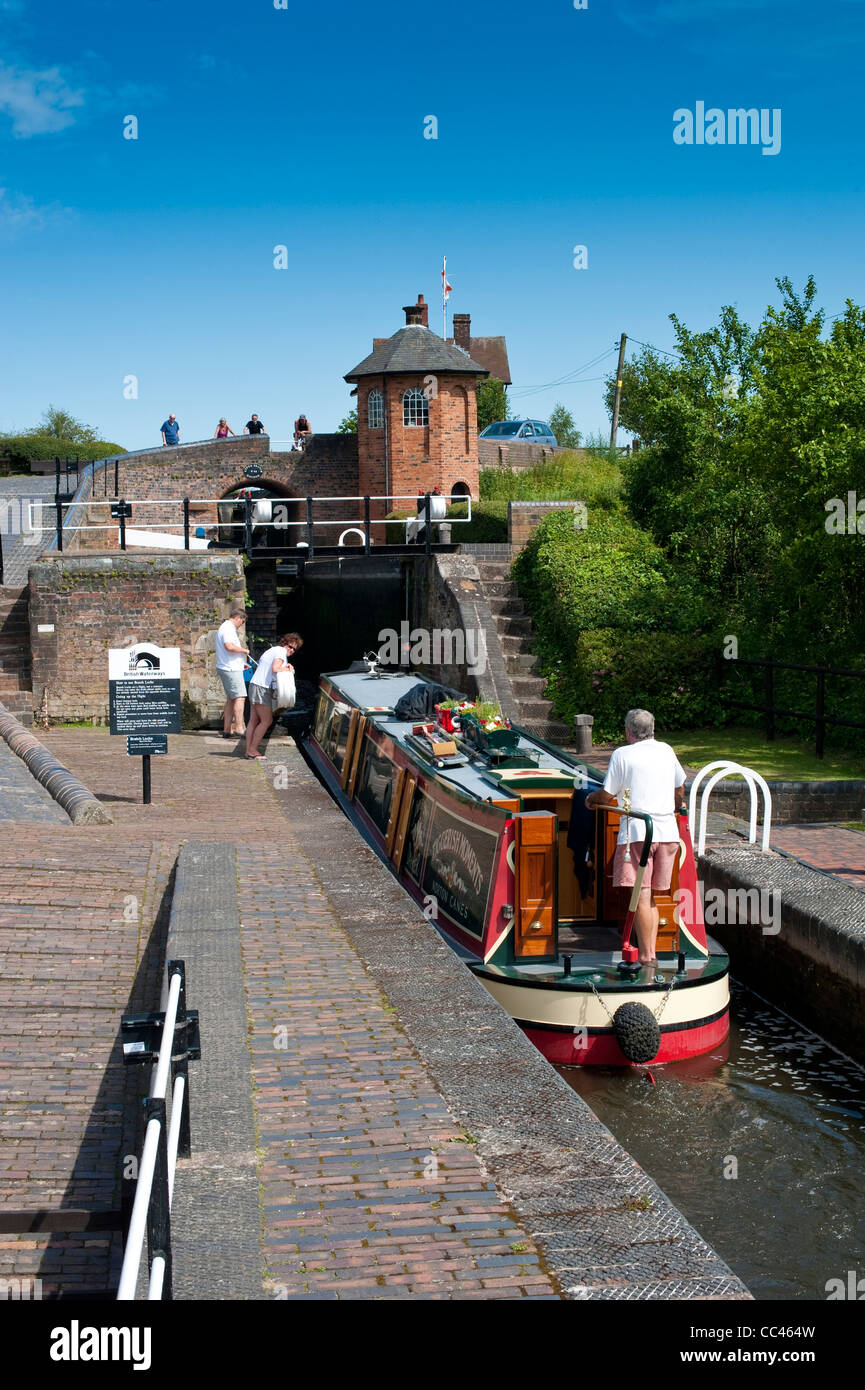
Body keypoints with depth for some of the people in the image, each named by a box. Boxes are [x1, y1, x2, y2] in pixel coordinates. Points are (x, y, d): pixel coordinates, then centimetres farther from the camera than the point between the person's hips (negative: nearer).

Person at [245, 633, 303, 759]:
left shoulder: (273, 650, 23)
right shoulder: (281, 651, -8)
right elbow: (275, 669, -22)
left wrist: (286, 666, 9)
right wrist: (287, 669, -5)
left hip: (255, 686, 10)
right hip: (262, 688, -10)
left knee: (254, 720, 8)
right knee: (267, 721, -5)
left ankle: (248, 750, 7)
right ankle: (252, 750, -4)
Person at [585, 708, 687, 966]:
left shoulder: (623, 754, -1)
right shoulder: (666, 751, 15)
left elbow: (607, 795, 0)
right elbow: (679, 788, 29)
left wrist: (591, 798, 21)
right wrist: (678, 805, 49)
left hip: (637, 831, -5)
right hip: (668, 831, 5)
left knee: (642, 895, -7)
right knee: (651, 897, 13)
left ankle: (646, 957, -11)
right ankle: (651, 952, 13)